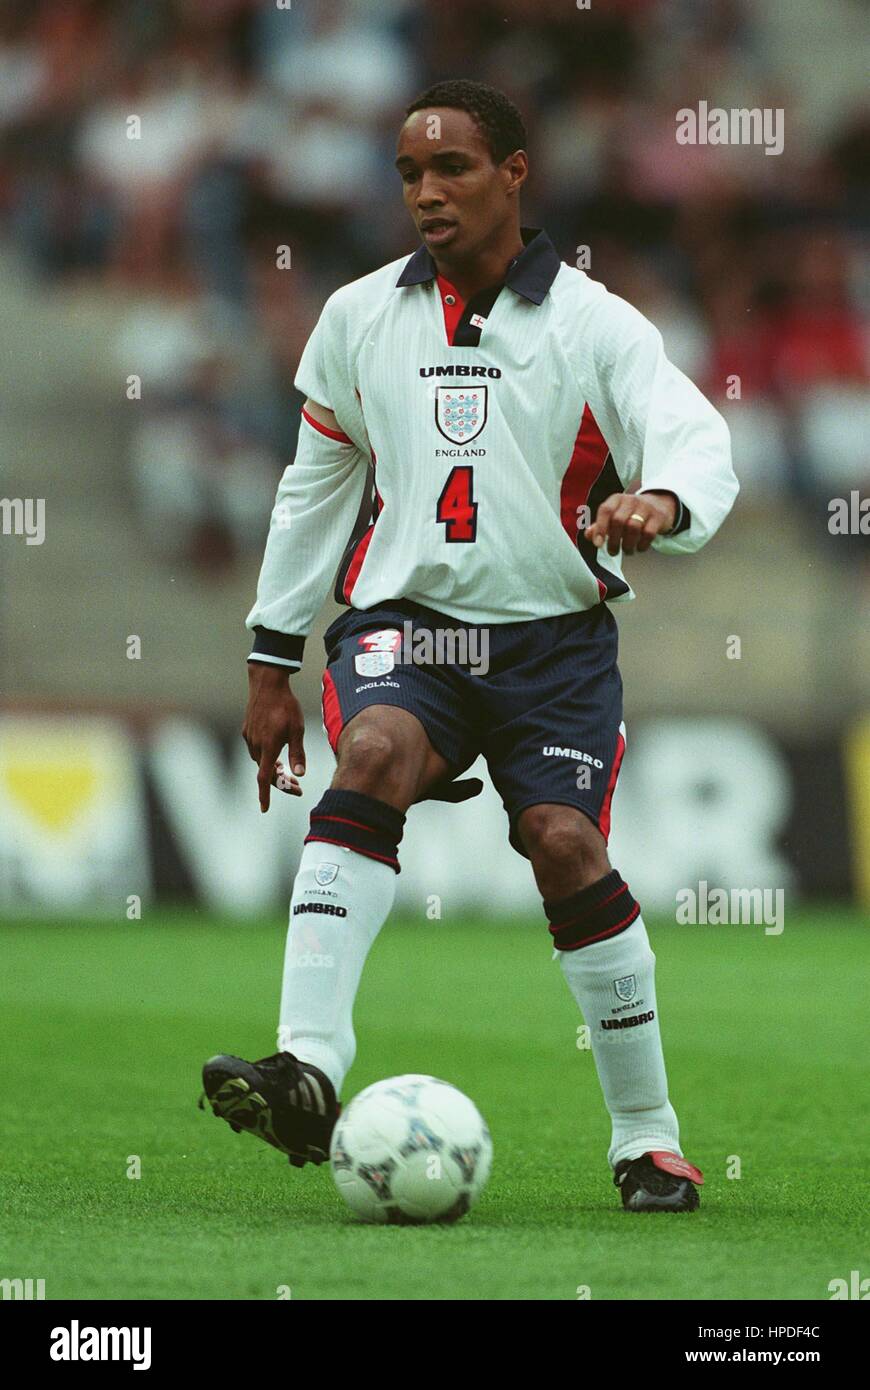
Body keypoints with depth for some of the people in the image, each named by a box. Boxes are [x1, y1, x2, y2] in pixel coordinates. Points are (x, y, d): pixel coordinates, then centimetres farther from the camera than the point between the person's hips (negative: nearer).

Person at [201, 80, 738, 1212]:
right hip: (402, 619, 1)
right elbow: (316, 486, 19)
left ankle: (648, 1139, -2)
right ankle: (309, 1071, -44)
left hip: (553, 635, -1)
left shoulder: (594, 324, 0)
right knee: (374, 757, -30)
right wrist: (271, 662, 19)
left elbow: (696, 440, -12)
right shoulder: (359, 319, 10)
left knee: (565, 842, -19)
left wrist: (659, 500, -38)